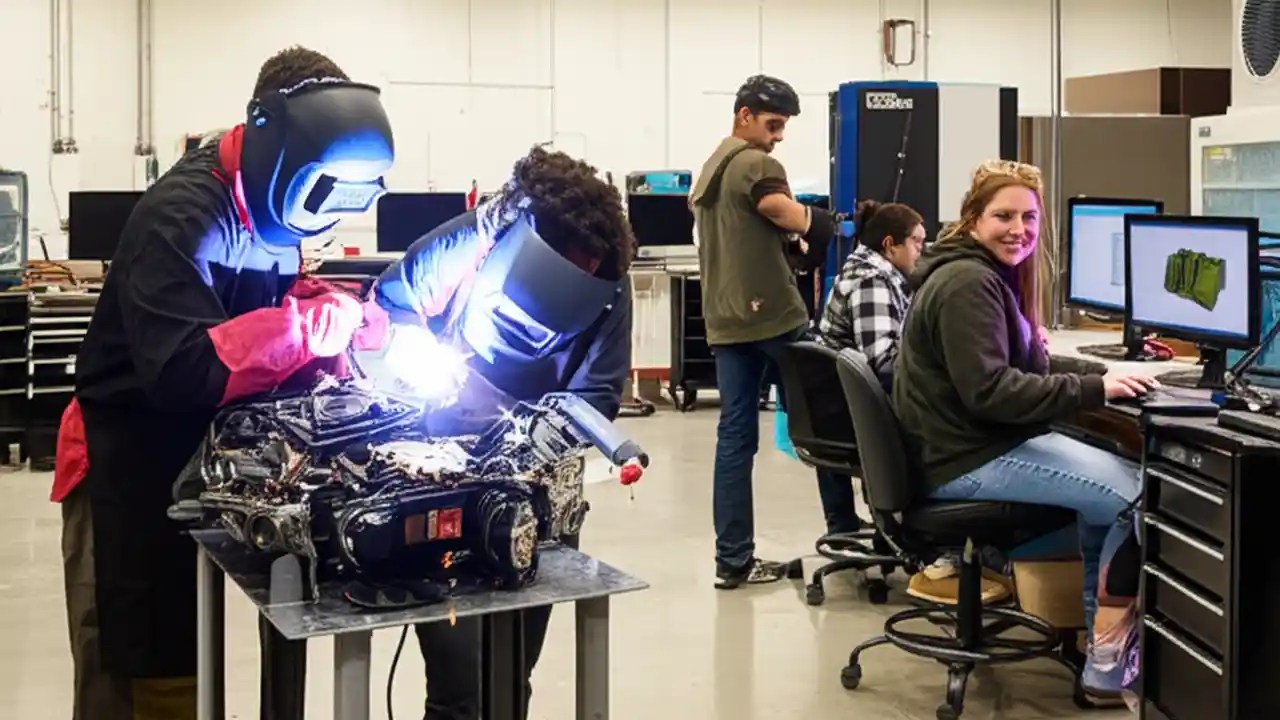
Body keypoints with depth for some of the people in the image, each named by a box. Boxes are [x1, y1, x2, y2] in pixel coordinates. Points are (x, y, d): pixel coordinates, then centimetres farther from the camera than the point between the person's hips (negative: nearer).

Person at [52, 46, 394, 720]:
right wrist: (318, 324, -31)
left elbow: (268, 317, 10)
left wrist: (348, 323, -10)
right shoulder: (182, 216, -23)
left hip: (200, 460, 8)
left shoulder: (270, 211, 3)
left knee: (185, 662, 15)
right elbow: (182, 371, -34)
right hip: (130, 469, -8)